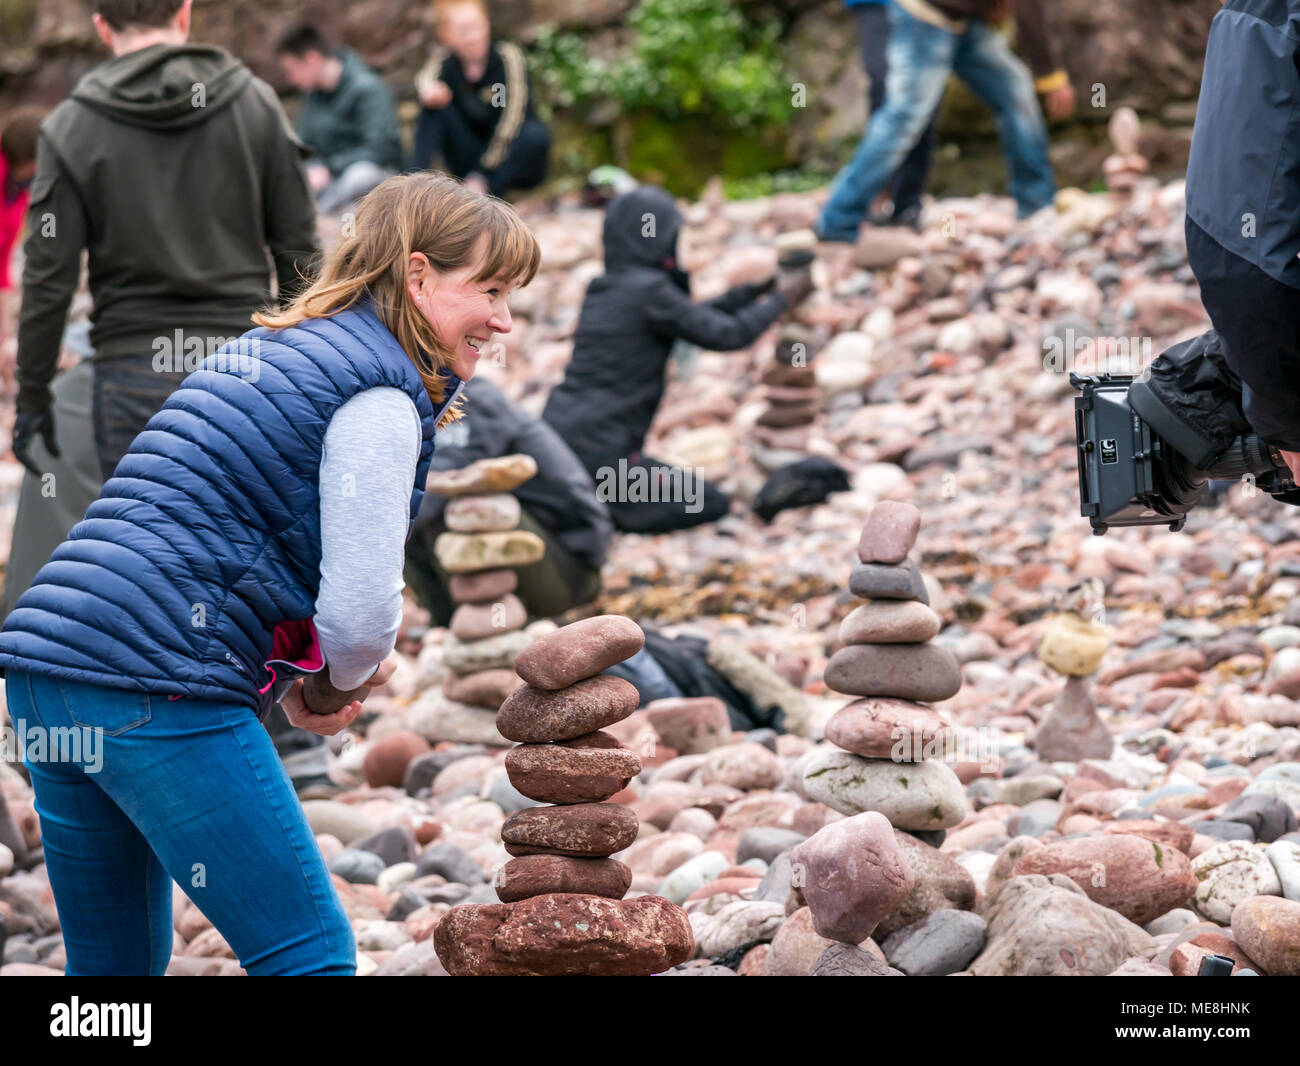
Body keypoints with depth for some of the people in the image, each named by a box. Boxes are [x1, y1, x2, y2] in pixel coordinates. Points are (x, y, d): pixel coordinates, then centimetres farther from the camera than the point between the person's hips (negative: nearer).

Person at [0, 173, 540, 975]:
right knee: (311, 955, -5)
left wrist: (296, 685, 16)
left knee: (118, 965, 18)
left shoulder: (265, 349, 24)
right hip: (157, 691, -10)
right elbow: (363, 609, -13)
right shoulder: (378, 396, -5)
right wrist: (343, 682, 10)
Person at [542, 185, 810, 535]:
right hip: (594, 449, -9)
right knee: (711, 505, 4)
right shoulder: (648, 289, -11)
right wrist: (781, 299, 11)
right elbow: (727, 334, -4)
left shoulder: (603, 289, 15)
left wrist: (755, 289, 27)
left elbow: (692, 318, 27)